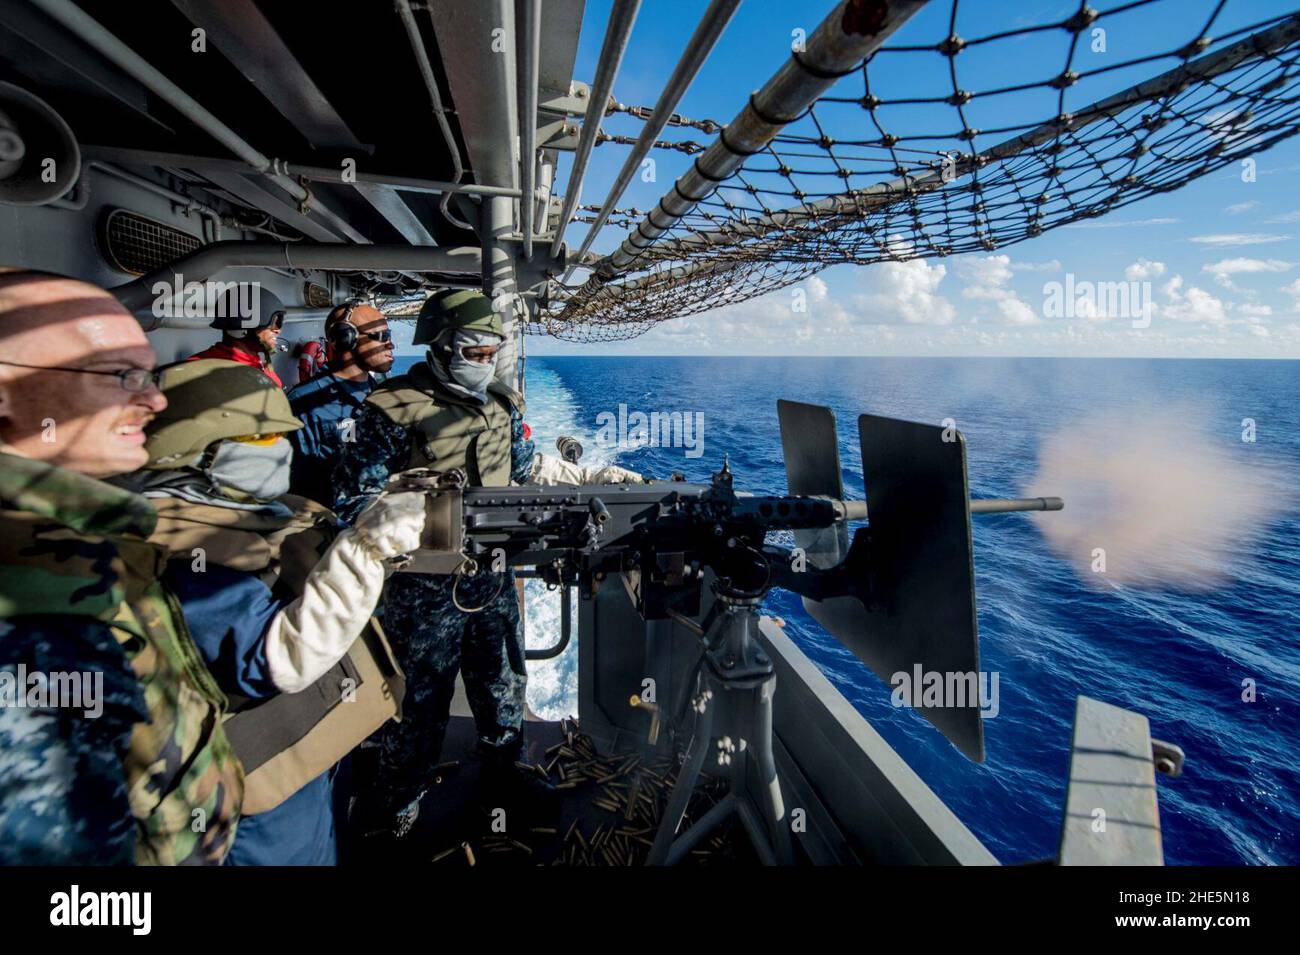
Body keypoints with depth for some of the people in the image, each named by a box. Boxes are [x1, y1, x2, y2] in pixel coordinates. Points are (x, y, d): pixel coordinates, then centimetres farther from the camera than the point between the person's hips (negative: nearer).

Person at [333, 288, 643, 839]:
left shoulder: (501, 404, 5)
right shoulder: (393, 411, -15)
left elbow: (529, 467, 16)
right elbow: (354, 498, -14)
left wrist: (604, 478, 11)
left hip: (493, 575, 6)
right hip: (426, 586, -6)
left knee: (504, 684, 20)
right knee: (421, 702, 8)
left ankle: (501, 774, 43)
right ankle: (393, 814, 29)